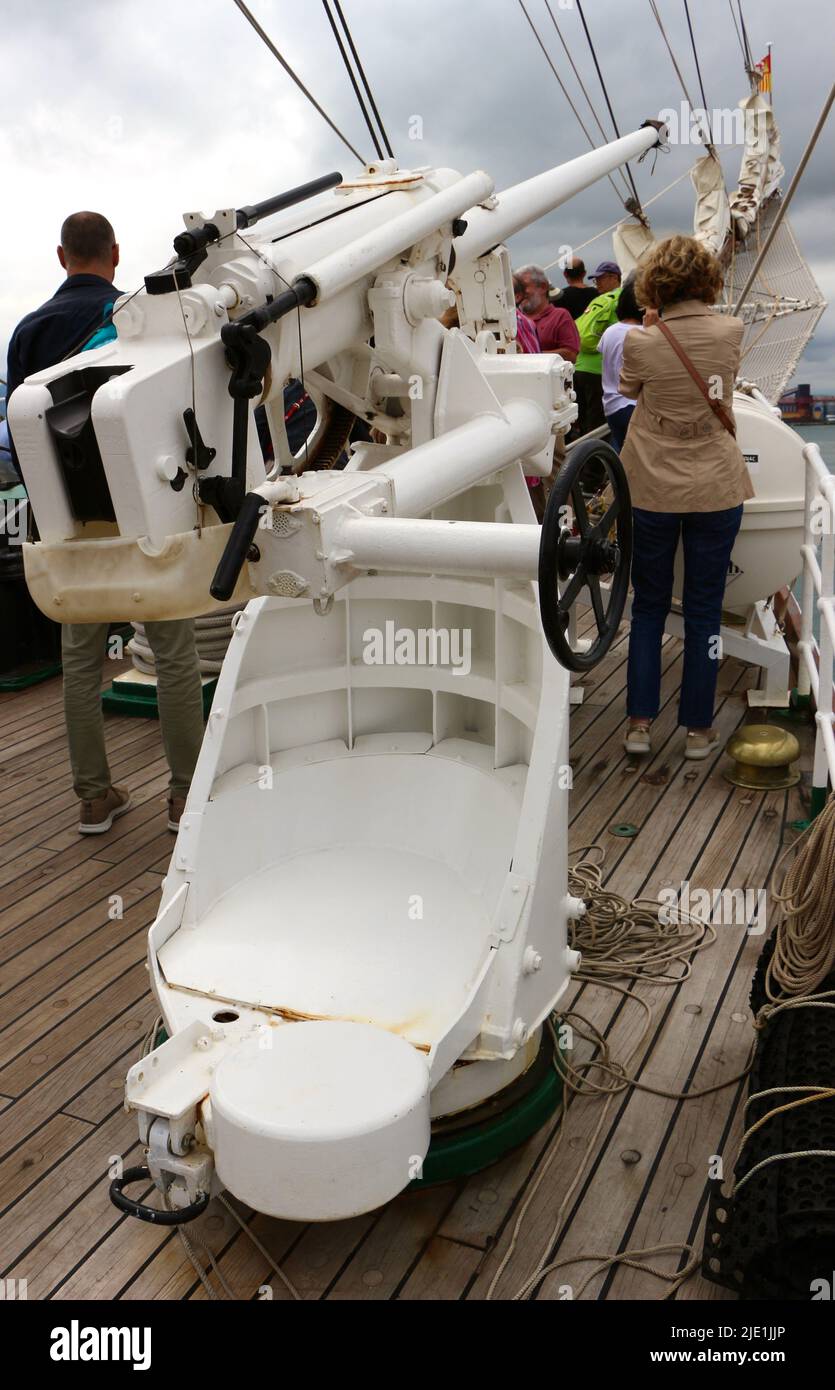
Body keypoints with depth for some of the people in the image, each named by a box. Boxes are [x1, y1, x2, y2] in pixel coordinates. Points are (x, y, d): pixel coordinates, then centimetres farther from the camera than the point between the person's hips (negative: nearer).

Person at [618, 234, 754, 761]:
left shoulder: (641, 343, -11)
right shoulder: (731, 332, -5)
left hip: (653, 490, -1)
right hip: (716, 488, 1)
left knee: (648, 607, 13)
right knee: (704, 611, 8)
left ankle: (640, 723, 14)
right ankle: (699, 729, 16)